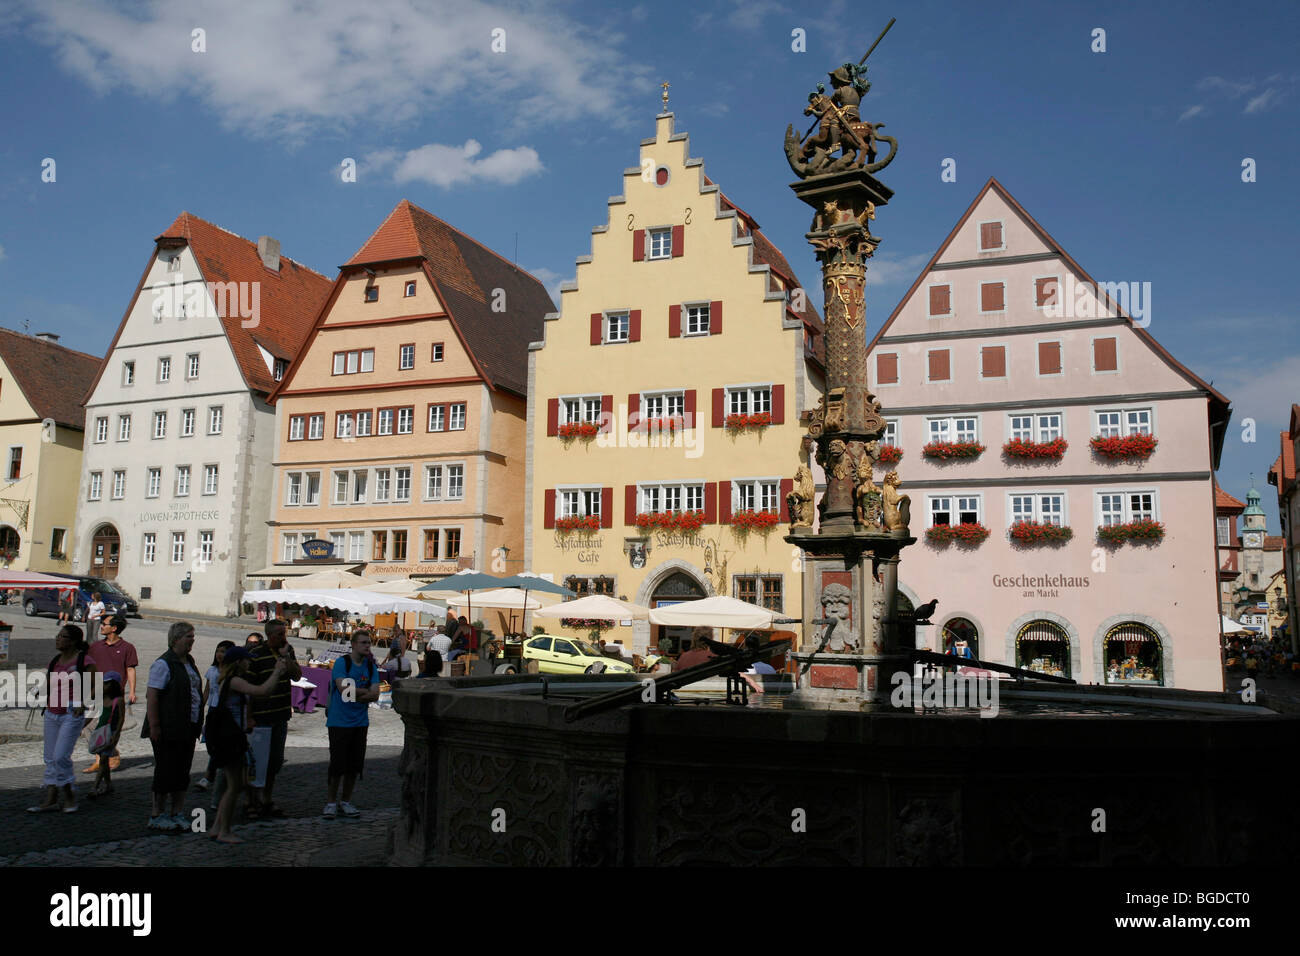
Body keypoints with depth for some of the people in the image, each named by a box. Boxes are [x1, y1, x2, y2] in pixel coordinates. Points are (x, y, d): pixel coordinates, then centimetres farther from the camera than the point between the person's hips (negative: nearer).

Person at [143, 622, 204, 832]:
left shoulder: (189, 662, 14)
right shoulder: (163, 664, -13)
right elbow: (151, 696, -17)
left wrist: (197, 724, 20)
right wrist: (154, 726, -22)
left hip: (187, 729, 8)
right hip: (168, 730, -8)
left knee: (182, 773, 11)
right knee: (165, 772, 0)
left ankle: (178, 813, 19)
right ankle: (158, 815, 12)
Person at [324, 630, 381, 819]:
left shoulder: (370, 666, 6)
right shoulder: (341, 663, -7)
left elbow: (375, 695, -1)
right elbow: (344, 689, -20)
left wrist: (355, 695, -13)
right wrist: (366, 691, -9)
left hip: (360, 722, 5)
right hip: (339, 722, -4)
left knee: (355, 764, 7)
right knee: (337, 763, -2)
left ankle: (346, 802, 20)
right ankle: (331, 802, 14)